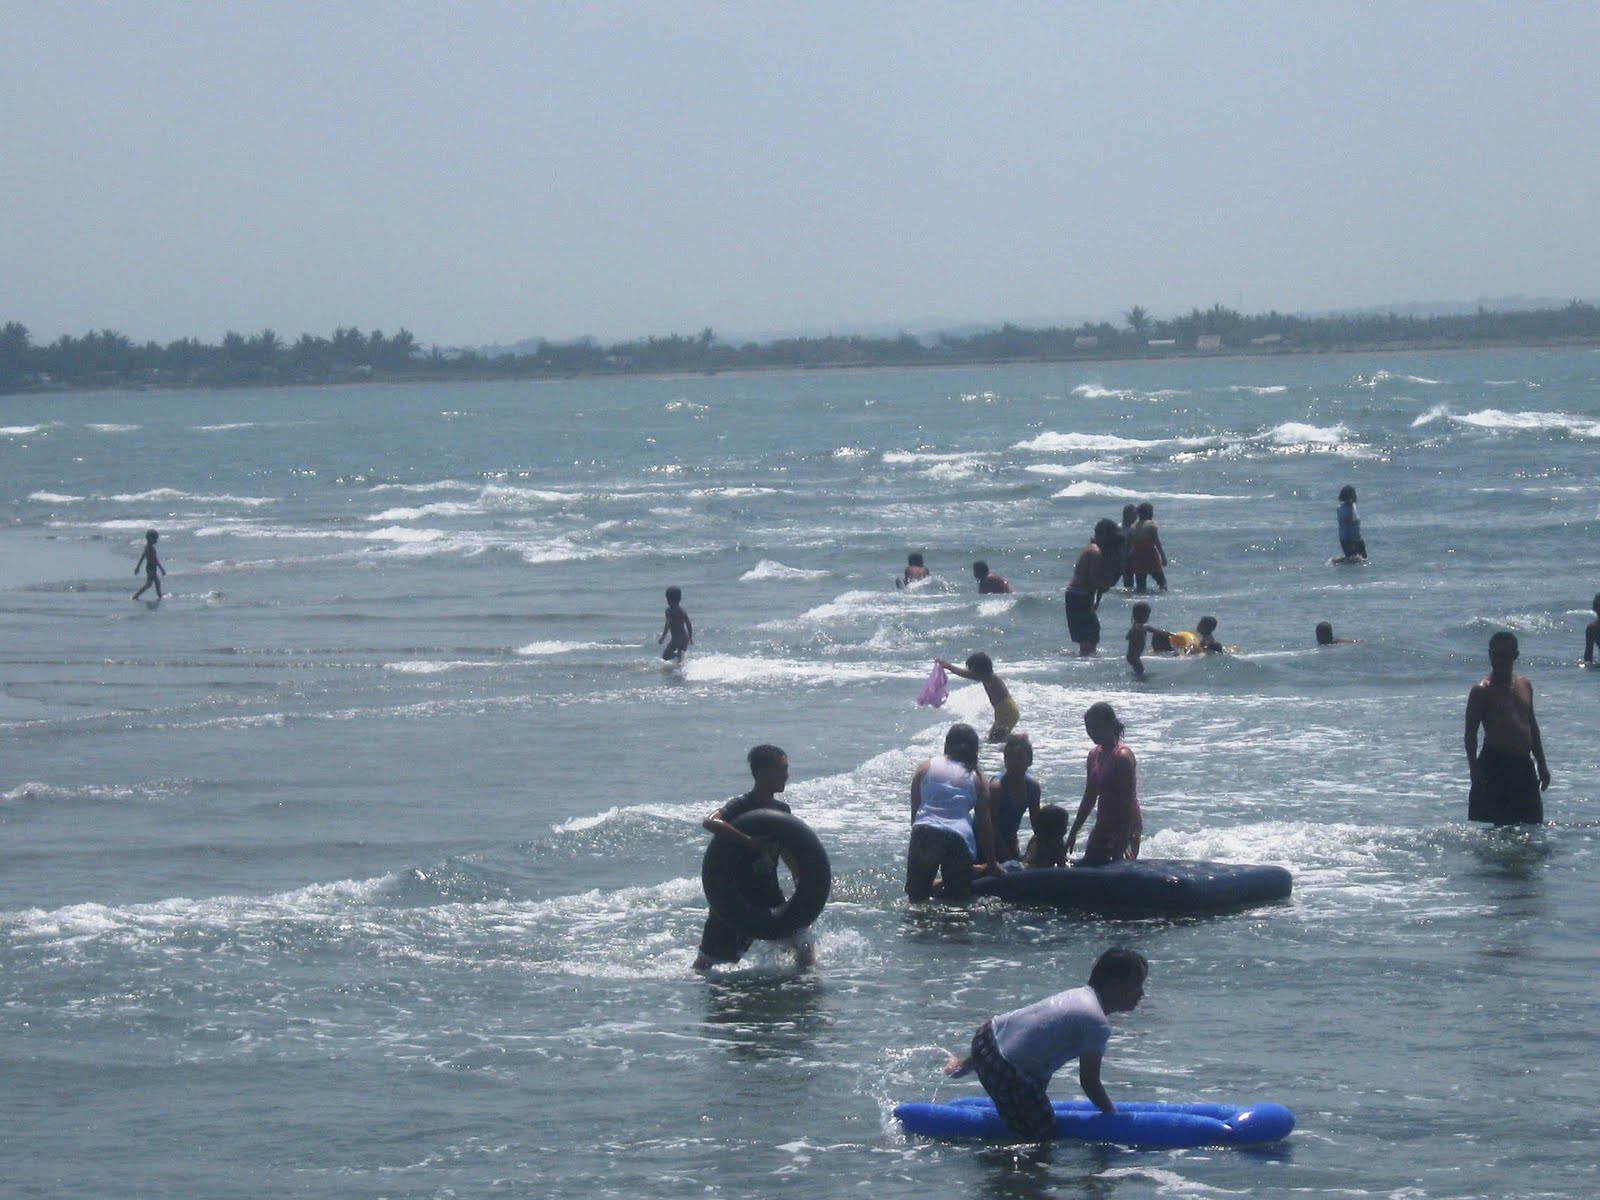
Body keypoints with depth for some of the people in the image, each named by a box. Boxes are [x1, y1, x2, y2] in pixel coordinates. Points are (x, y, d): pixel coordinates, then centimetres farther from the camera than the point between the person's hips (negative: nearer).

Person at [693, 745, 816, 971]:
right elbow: (710, 822, -38)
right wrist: (749, 842, -43)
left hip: (769, 895, 6)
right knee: (709, 958, 5)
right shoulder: (741, 806, -18)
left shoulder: (781, 810, 4)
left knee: (805, 944, -5)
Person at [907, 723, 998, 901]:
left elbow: (914, 810, 16)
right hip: (960, 837, 0)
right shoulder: (976, 778, 13)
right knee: (957, 900, 6)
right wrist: (991, 863, 17)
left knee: (917, 895, 6)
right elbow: (984, 822, 11)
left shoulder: (926, 768, 16)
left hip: (924, 833, 0)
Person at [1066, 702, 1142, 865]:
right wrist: (1073, 832, 18)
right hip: (1104, 825, 9)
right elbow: (1089, 798, 18)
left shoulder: (1123, 756, -17)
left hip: (1126, 826, -9)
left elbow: (1128, 801, -21)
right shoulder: (1094, 755, 8)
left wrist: (1123, 844, -25)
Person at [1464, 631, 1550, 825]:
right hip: (1495, 765, -6)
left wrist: (1541, 765, 19)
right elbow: (1471, 732, -8)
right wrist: (1474, 767, -19)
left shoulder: (1524, 686, 15)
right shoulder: (1482, 690, -4)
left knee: (1533, 825, 5)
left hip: (1523, 765, 6)